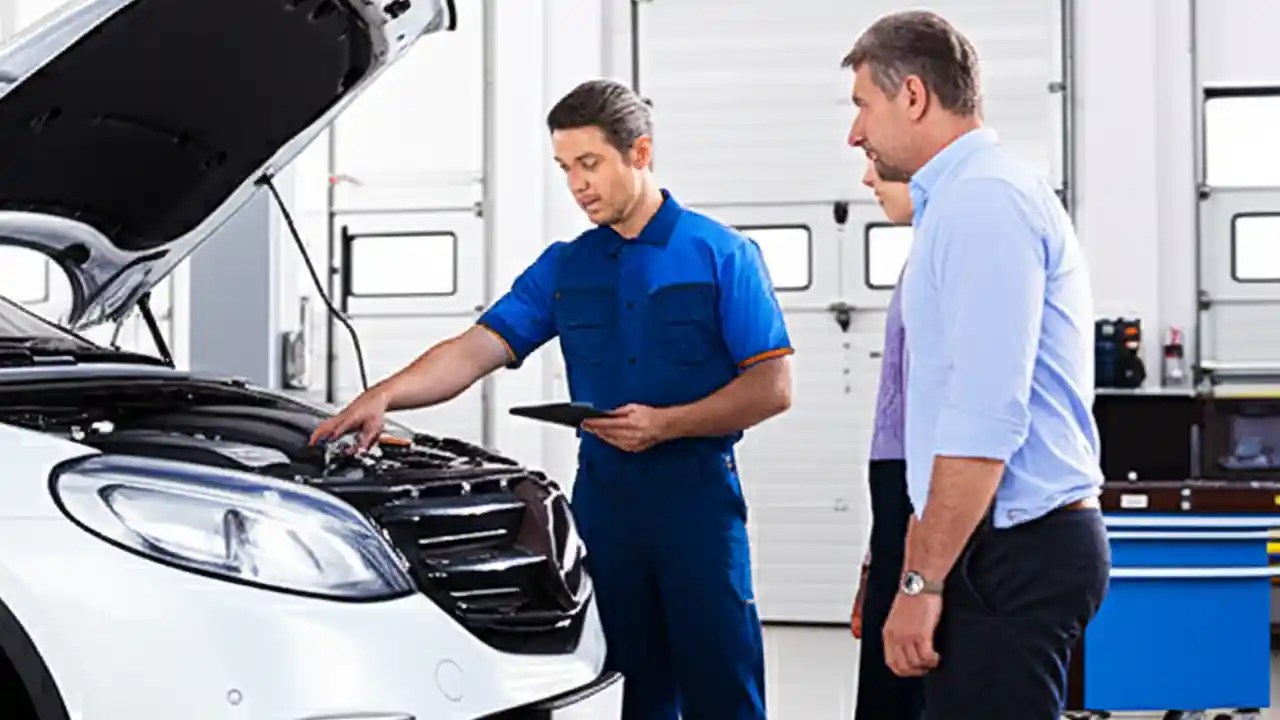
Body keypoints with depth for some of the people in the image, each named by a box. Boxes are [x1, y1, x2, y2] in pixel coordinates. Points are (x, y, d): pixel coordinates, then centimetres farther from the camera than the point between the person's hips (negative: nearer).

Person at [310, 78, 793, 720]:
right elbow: (475, 350, 4)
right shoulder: (564, 267, 11)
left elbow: (772, 387, -5)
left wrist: (667, 424, -15)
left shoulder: (721, 254, -1)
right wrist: (385, 395, -12)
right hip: (603, 494, 4)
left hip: (695, 496, -4)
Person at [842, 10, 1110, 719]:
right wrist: (920, 568, 23)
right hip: (1005, 545, 10)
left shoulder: (983, 200, -14)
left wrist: (923, 582, -19)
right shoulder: (964, 197, 19)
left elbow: (984, 421, -22)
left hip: (1012, 553, -10)